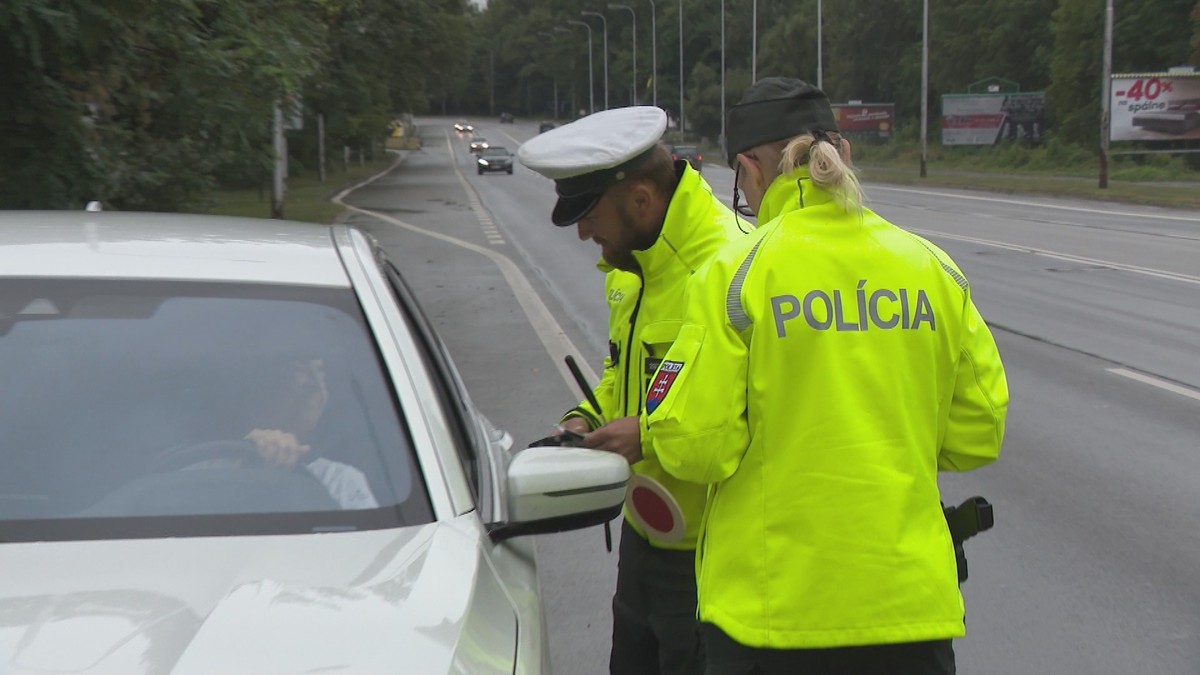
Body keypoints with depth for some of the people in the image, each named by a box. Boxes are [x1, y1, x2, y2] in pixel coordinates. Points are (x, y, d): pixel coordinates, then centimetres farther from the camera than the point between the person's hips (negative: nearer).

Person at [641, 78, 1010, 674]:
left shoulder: (736, 272, -11)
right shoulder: (933, 268, 1)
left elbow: (694, 445, -14)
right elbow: (978, 434, 6)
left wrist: (650, 434, 8)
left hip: (770, 608, -3)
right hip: (911, 601, 3)